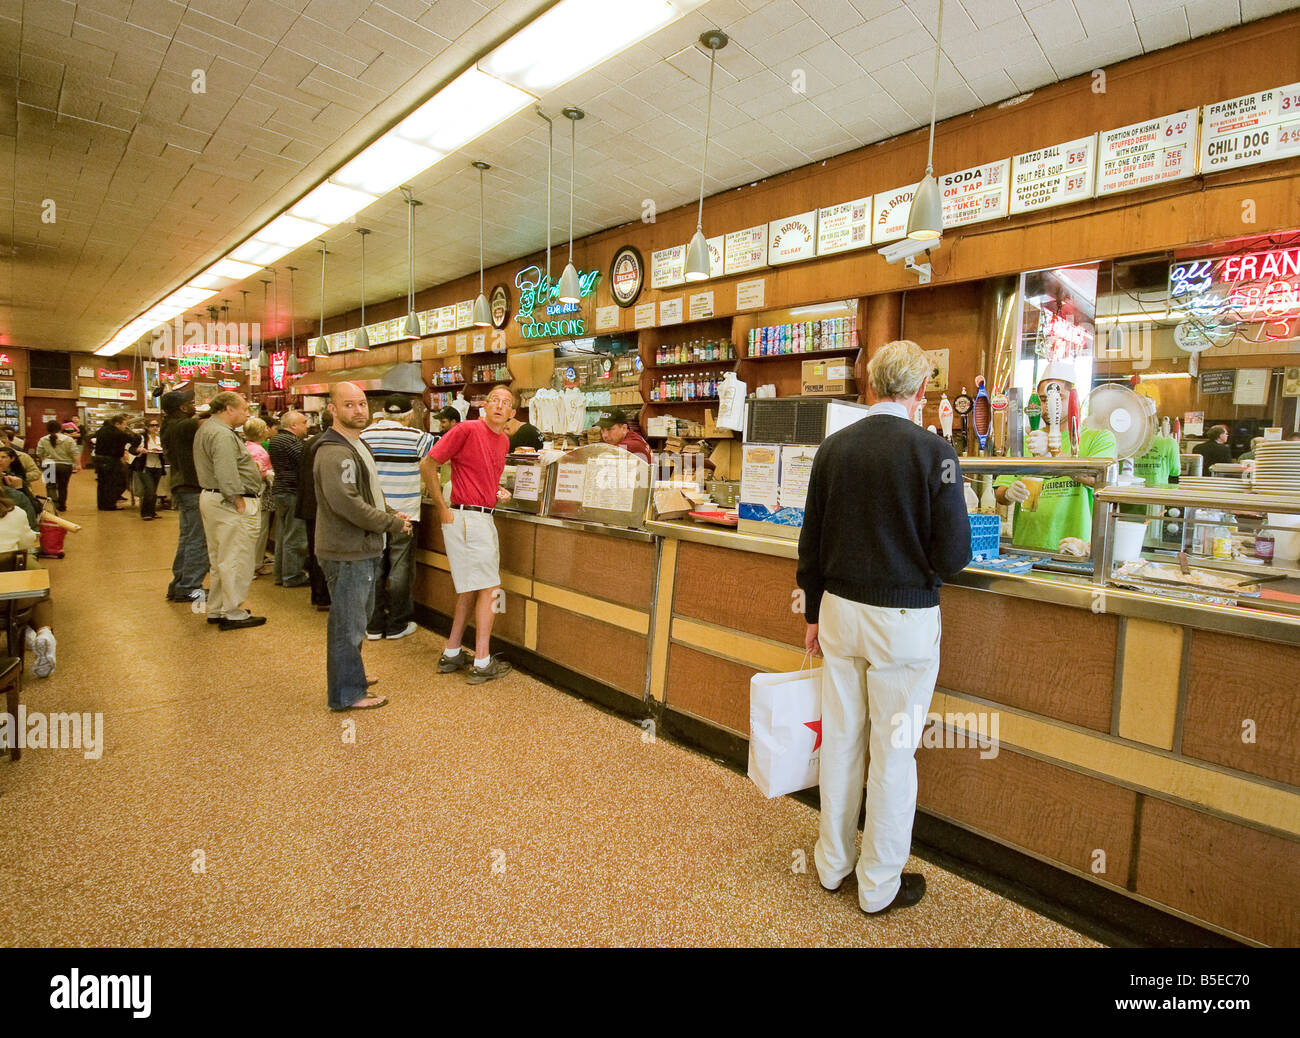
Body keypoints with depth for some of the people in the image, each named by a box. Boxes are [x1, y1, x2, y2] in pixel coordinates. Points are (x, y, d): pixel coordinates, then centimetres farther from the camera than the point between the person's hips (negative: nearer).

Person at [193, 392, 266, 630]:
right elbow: (226, 474, -25)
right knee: (236, 561, -3)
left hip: (210, 497, 11)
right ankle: (233, 614, 4)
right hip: (229, 503, -11)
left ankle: (216, 610, 28)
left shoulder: (205, 429, 17)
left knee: (219, 560, 18)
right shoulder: (223, 435, -18)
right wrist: (239, 502, -21)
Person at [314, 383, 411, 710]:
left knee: (356, 620, 23)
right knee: (348, 625, 1)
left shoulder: (358, 445, 15)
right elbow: (346, 503, -28)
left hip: (363, 550, 11)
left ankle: (351, 676, 40)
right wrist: (392, 524, -20)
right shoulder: (334, 453, -20)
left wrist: (391, 514, 7)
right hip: (347, 553, -11)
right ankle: (347, 694, 14)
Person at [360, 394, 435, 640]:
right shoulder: (416, 438, -10)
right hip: (403, 513, -4)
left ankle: (374, 625, 20)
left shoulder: (365, 436, 3)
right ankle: (397, 625, 15)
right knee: (400, 569, 6)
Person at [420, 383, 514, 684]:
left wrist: (496, 490, 7)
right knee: (489, 589, -4)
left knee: (470, 589, 15)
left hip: (483, 519, 9)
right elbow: (427, 465, -11)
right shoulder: (466, 430, -11)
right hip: (466, 518, -9)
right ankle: (482, 662, 4)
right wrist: (443, 509, -12)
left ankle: (452, 654, 26)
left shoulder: (504, 441, 13)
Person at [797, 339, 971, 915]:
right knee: (894, 750, 10)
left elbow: (811, 543, 4)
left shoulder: (833, 447, -1)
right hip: (903, 616, -4)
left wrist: (815, 613, 15)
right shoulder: (933, 451, -13)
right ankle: (880, 884, 27)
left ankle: (833, 862, 35)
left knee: (840, 739, 16)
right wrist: (928, 566, 11)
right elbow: (953, 554, -13)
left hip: (839, 609, 4)